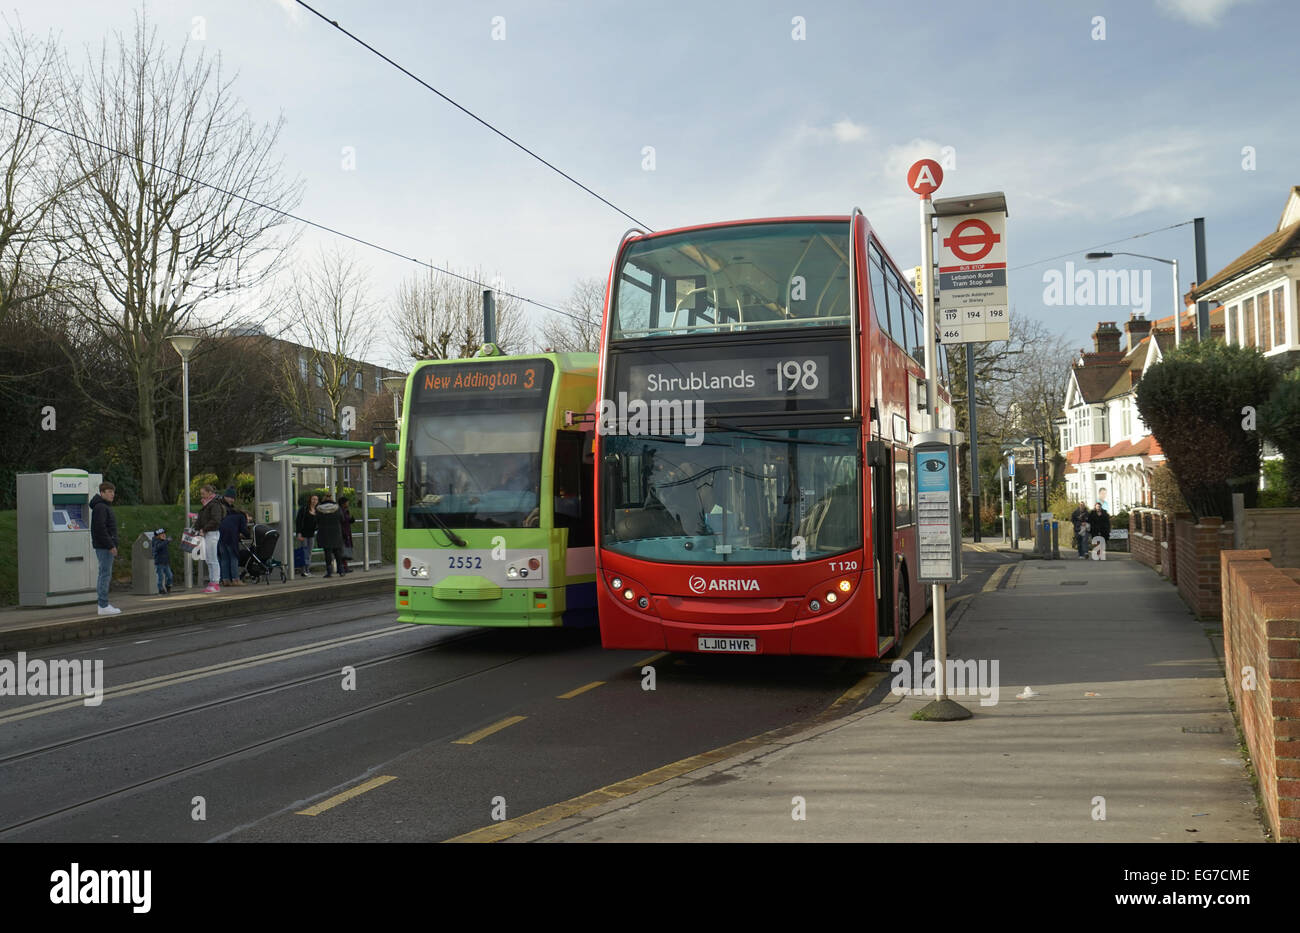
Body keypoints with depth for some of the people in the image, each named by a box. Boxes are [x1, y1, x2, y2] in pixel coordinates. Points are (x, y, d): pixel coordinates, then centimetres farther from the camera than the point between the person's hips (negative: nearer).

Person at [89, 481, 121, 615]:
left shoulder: (105, 507, 19)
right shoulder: (100, 507, -13)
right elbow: (100, 528, -21)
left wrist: (112, 544, 18)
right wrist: (111, 546, -21)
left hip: (106, 546, 11)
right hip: (104, 547, -11)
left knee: (105, 574, 12)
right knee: (105, 574, -9)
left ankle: (103, 604, 16)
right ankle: (103, 606, -9)